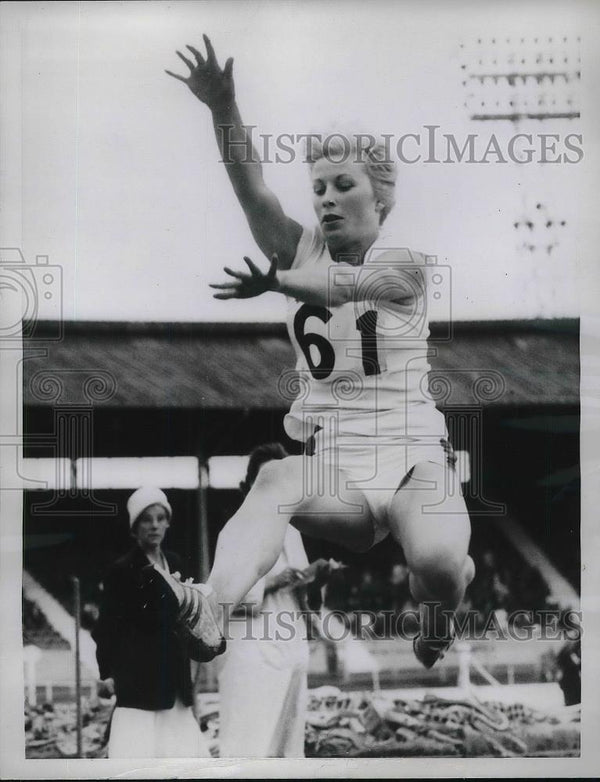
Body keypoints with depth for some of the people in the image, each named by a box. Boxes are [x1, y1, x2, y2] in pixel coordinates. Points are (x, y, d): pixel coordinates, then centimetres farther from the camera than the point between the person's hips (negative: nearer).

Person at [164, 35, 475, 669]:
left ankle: (436, 615, 6)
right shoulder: (302, 251, 10)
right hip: (330, 465, 2)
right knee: (275, 482, -34)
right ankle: (208, 623, -53)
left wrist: (278, 281, -37)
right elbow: (253, 192, -9)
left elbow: (345, 283, -20)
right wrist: (222, 107, -24)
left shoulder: (406, 266, 1)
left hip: (413, 455, -1)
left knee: (438, 564, -31)